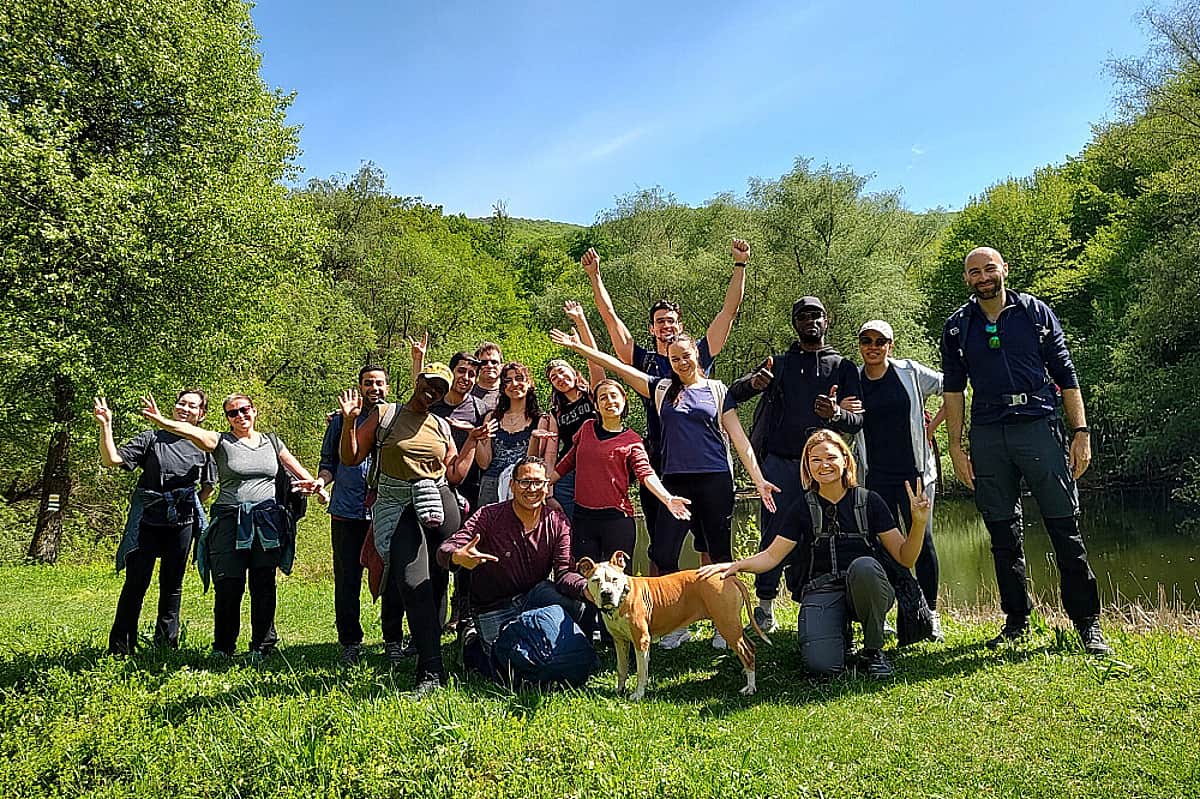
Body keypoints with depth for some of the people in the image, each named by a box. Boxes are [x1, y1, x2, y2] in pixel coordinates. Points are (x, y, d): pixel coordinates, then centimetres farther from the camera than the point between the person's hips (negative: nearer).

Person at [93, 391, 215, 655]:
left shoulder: (204, 446, 5)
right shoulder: (152, 438, 1)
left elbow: (208, 487, 17)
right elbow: (112, 459, -9)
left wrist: (188, 507, 11)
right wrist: (105, 425, -17)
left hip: (182, 522, 2)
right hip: (147, 520, -2)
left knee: (172, 584, 11)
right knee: (136, 582, -2)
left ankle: (166, 644, 22)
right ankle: (119, 648, 8)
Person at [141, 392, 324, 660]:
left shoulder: (271, 441, 15)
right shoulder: (221, 442, 5)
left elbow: (295, 467, 18)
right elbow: (190, 430, -11)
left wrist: (315, 483, 2)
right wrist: (160, 420, -28)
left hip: (267, 524, 2)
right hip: (230, 522, -2)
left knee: (264, 587, 3)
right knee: (228, 587, -1)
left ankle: (262, 645, 16)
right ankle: (223, 648, 15)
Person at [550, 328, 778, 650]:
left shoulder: (717, 390, 8)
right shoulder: (662, 388, 11)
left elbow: (738, 437, 5)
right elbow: (618, 367, 9)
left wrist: (758, 479, -2)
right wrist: (579, 346, 6)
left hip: (715, 481, -2)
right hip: (675, 481, 2)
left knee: (719, 553, 4)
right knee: (663, 554, -3)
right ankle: (678, 624, 12)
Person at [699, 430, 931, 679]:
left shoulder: (869, 501, 3)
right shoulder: (802, 508, 6)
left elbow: (905, 558, 2)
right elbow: (772, 556, 3)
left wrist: (919, 522, -16)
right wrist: (737, 565, -14)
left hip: (865, 591, 0)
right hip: (821, 591, 0)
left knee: (864, 565, -36)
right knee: (821, 663, -26)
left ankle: (873, 650, -10)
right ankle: (840, 633, 12)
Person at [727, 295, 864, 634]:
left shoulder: (843, 368, 15)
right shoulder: (778, 363, 17)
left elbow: (858, 421, 5)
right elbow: (733, 393, 7)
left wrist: (837, 414, -20)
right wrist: (753, 382, -17)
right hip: (778, 462, 0)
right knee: (774, 534, -4)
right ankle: (765, 605, 3)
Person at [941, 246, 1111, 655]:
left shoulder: (1036, 312, 7)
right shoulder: (957, 326, 10)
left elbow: (1065, 375, 7)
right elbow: (954, 389, 10)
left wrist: (1081, 432, 0)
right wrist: (955, 446, 4)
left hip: (1039, 428, -1)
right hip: (988, 437, 2)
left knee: (1065, 529, -3)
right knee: (1004, 536, 7)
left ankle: (1088, 624, 7)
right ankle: (1016, 622, 18)